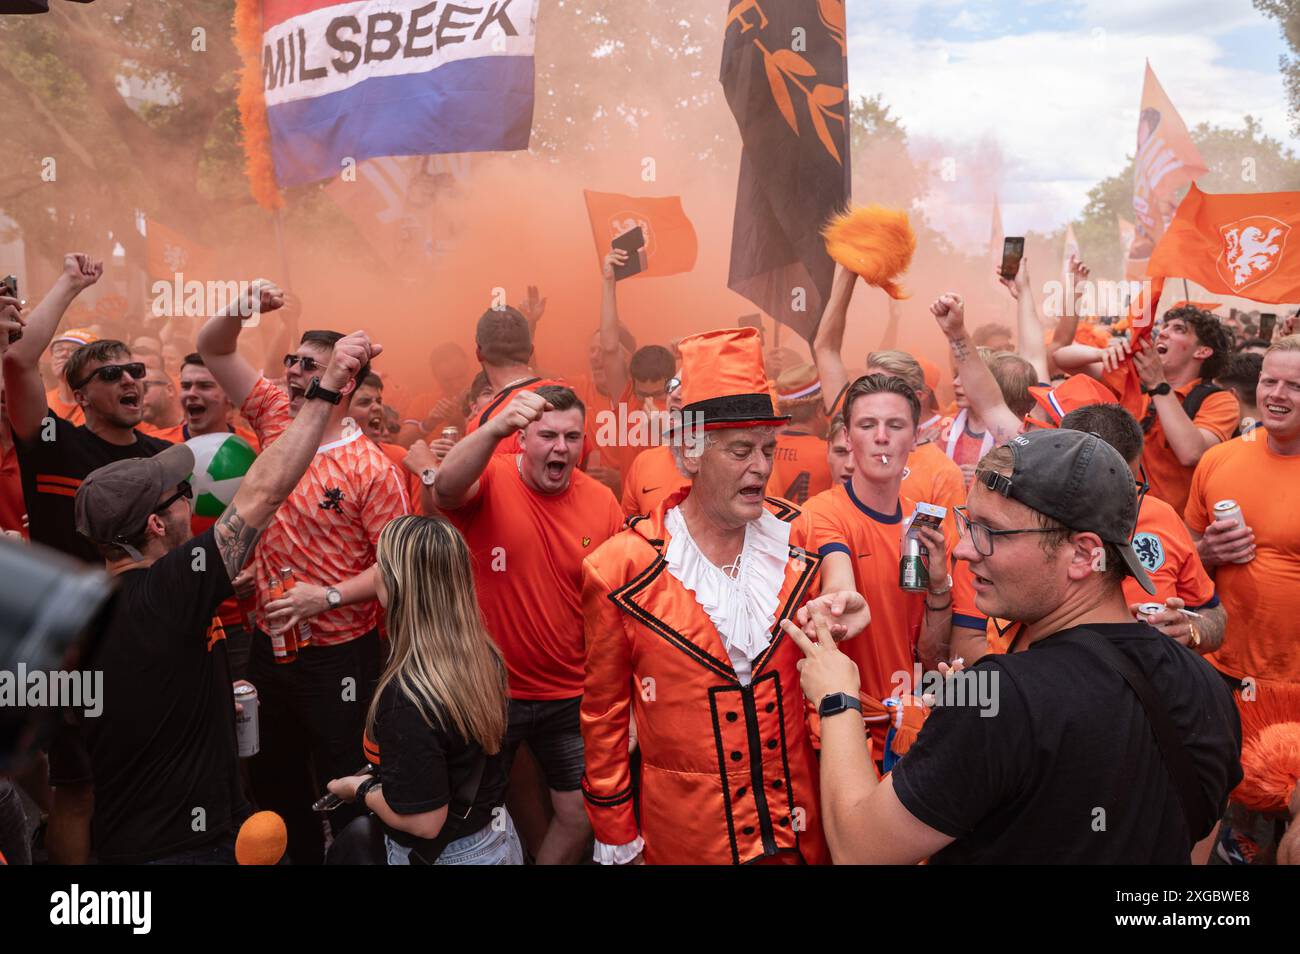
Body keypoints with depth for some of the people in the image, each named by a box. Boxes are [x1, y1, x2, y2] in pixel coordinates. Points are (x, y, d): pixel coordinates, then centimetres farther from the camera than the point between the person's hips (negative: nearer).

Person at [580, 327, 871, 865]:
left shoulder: (797, 537, -6)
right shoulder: (621, 570, -14)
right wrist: (617, 841, 1)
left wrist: (832, 618, -14)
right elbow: (605, 713, -5)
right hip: (685, 835, -2)